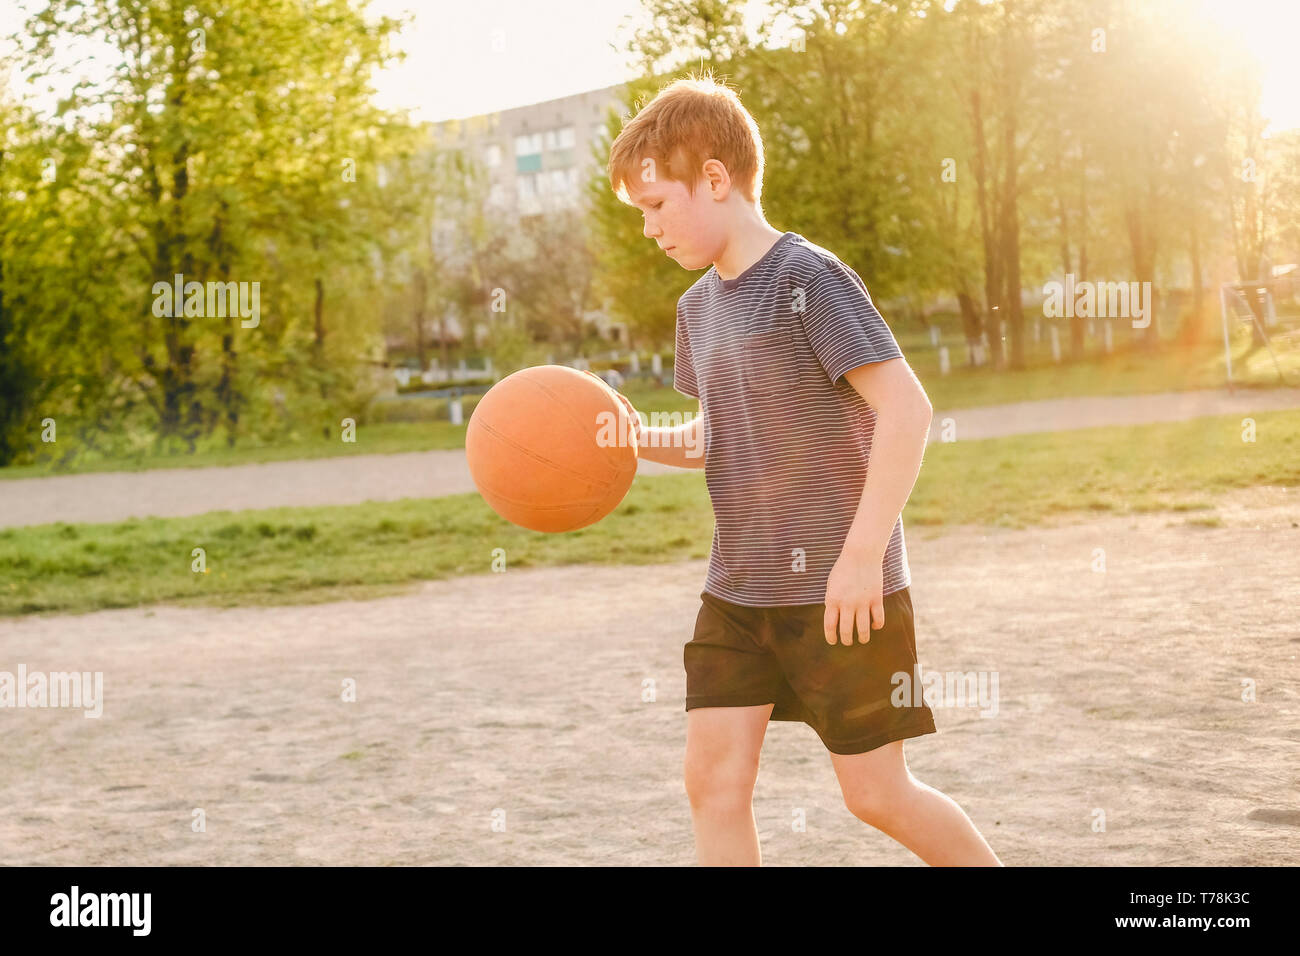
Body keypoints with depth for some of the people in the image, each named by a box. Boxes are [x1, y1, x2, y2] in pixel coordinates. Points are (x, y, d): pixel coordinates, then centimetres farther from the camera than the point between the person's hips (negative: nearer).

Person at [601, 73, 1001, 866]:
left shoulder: (808, 279, -15)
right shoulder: (699, 306, 11)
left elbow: (906, 410, -21)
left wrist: (861, 555, -24)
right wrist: (637, 440, 3)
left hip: (842, 590, -7)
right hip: (738, 589, 7)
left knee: (876, 793, 2)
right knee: (714, 779, 0)